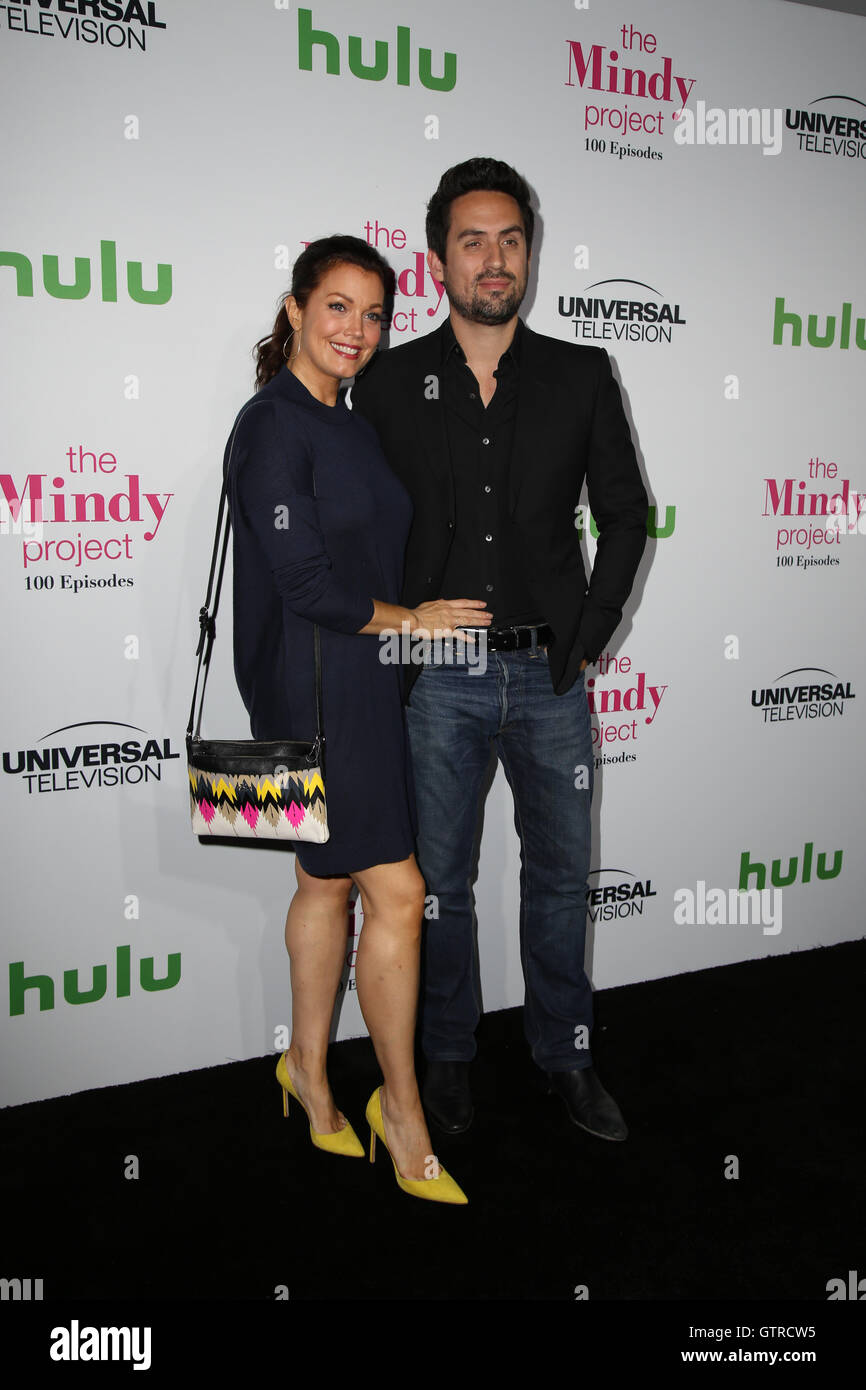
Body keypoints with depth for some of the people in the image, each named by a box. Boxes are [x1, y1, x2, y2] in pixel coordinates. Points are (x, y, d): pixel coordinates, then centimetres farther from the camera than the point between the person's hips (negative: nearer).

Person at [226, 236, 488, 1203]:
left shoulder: (351, 421, 15)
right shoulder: (273, 425, -13)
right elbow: (309, 587, -18)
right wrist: (412, 618, -6)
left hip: (363, 681, 8)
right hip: (313, 692, -8)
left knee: (328, 880, 16)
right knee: (396, 894, -5)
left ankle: (308, 1065, 32)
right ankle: (401, 1105, 13)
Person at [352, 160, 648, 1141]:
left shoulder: (581, 377, 3)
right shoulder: (390, 383, 1)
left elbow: (626, 515, 7)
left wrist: (588, 636, 0)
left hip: (550, 672, 1)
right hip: (438, 679, -1)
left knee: (560, 874, 12)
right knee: (439, 878, 10)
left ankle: (565, 1054, 32)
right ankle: (447, 1055, 30)